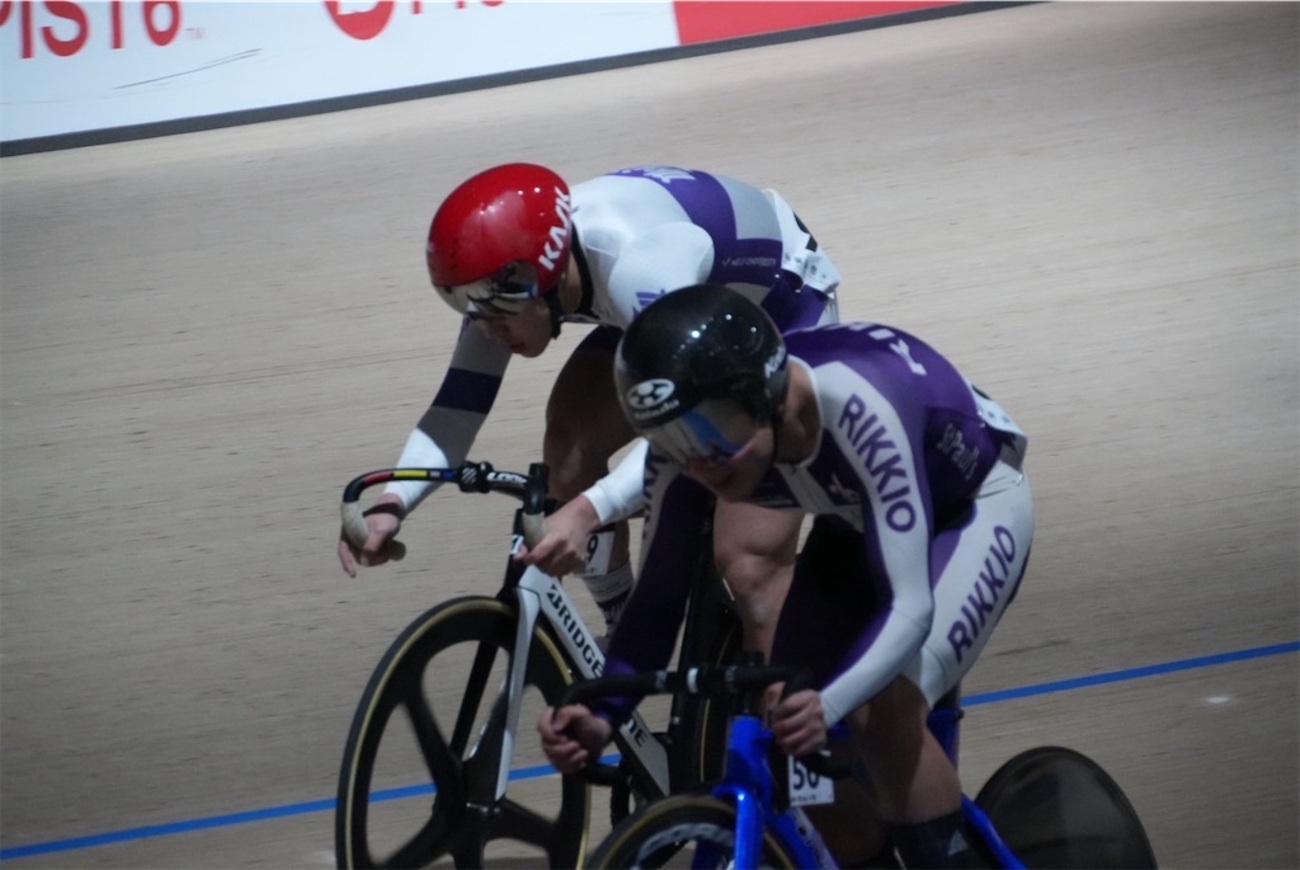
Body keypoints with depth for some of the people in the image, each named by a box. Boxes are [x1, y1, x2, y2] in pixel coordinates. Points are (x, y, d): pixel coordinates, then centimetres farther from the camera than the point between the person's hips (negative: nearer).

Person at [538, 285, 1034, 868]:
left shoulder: (855, 408, -43)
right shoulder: (689, 442, -27)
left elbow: (910, 604, -44)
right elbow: (659, 598, -18)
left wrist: (828, 703, -60)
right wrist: (603, 714, -35)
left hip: (973, 507, -6)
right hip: (859, 519, 6)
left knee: (883, 716, -26)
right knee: (793, 738, -9)